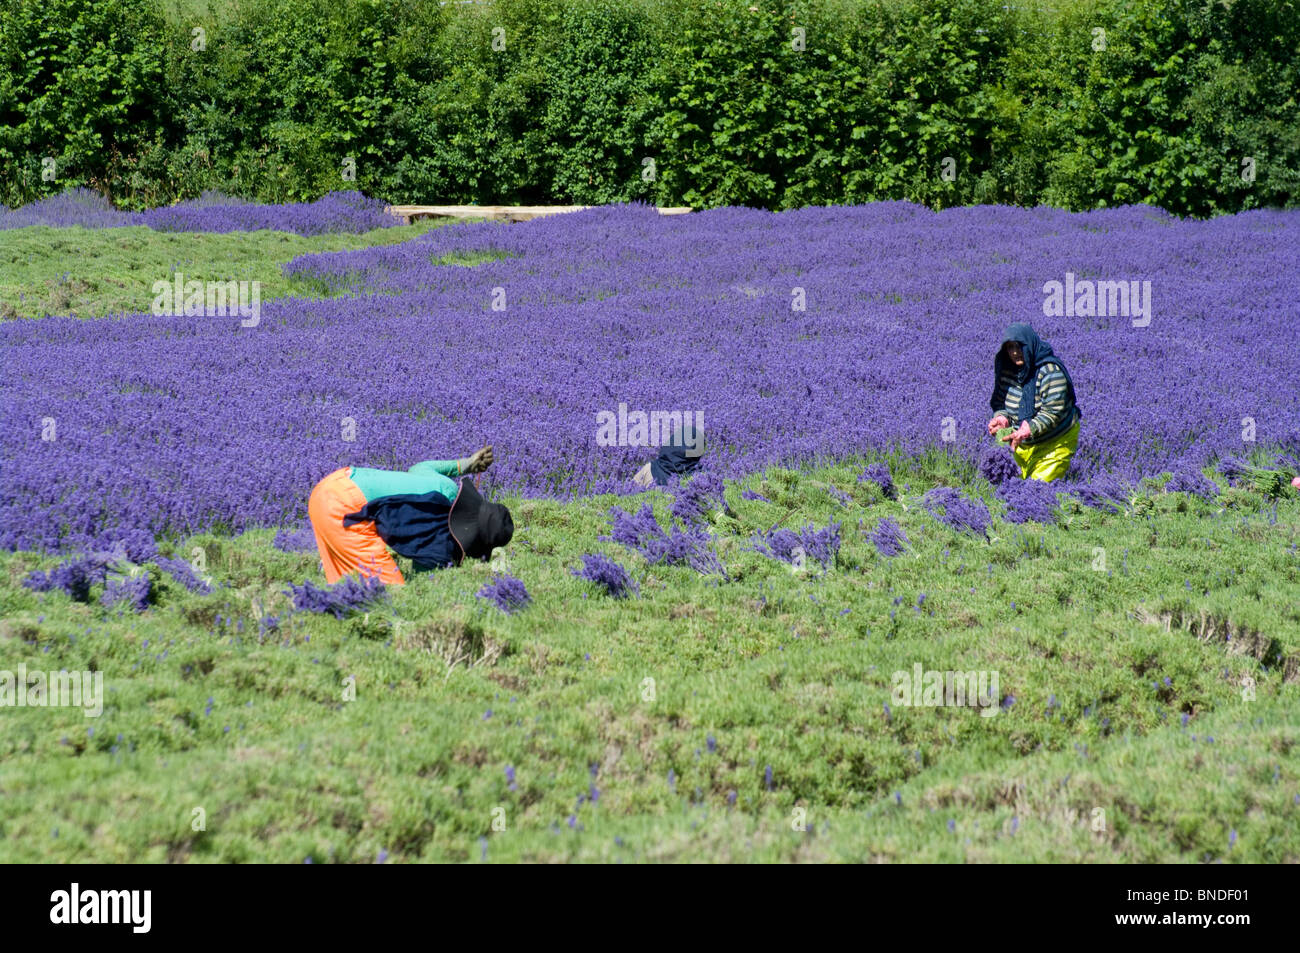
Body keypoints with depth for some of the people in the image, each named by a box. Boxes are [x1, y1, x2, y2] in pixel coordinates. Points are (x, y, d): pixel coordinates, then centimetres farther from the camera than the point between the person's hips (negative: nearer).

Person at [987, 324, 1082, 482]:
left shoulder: (1050, 371, -20)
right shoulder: (1006, 369, 1)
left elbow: (1053, 412, -24)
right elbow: (999, 402, 11)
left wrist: (1027, 430, -35)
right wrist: (1001, 418, -12)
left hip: (1055, 442, -6)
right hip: (1023, 445, 6)